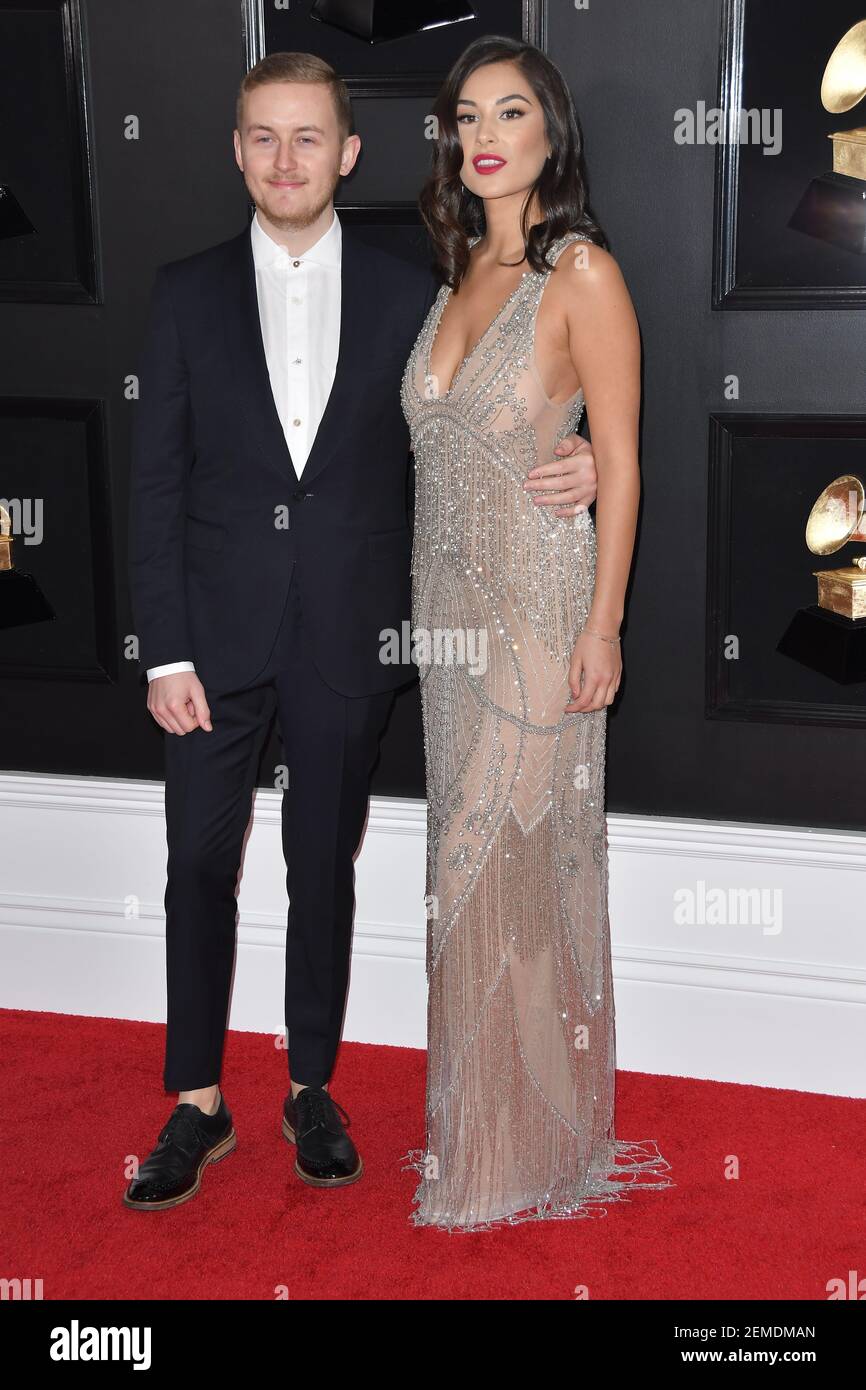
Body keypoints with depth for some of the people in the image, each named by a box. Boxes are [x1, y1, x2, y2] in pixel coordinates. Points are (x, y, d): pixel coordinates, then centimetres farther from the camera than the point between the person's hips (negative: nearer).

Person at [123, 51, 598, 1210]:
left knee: (325, 865, 10)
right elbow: (158, 483, 0)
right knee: (200, 865, 4)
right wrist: (164, 653, -6)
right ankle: (198, 1103, 18)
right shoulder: (188, 292, 3)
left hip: (347, 636, 0)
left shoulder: (407, 295, 3)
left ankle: (313, 1089, 24)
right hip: (220, 628, 0)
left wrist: (570, 469, -16)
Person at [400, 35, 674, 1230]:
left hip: (539, 602, -7)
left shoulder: (582, 271, -9)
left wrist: (603, 628, -14)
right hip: (449, 600, 7)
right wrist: (428, 599, 13)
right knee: (469, 850, 11)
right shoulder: (459, 271, 12)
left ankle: (536, 1139, 16)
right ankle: (480, 1116, 25)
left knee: (517, 860, -1)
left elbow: (618, 461, -11)